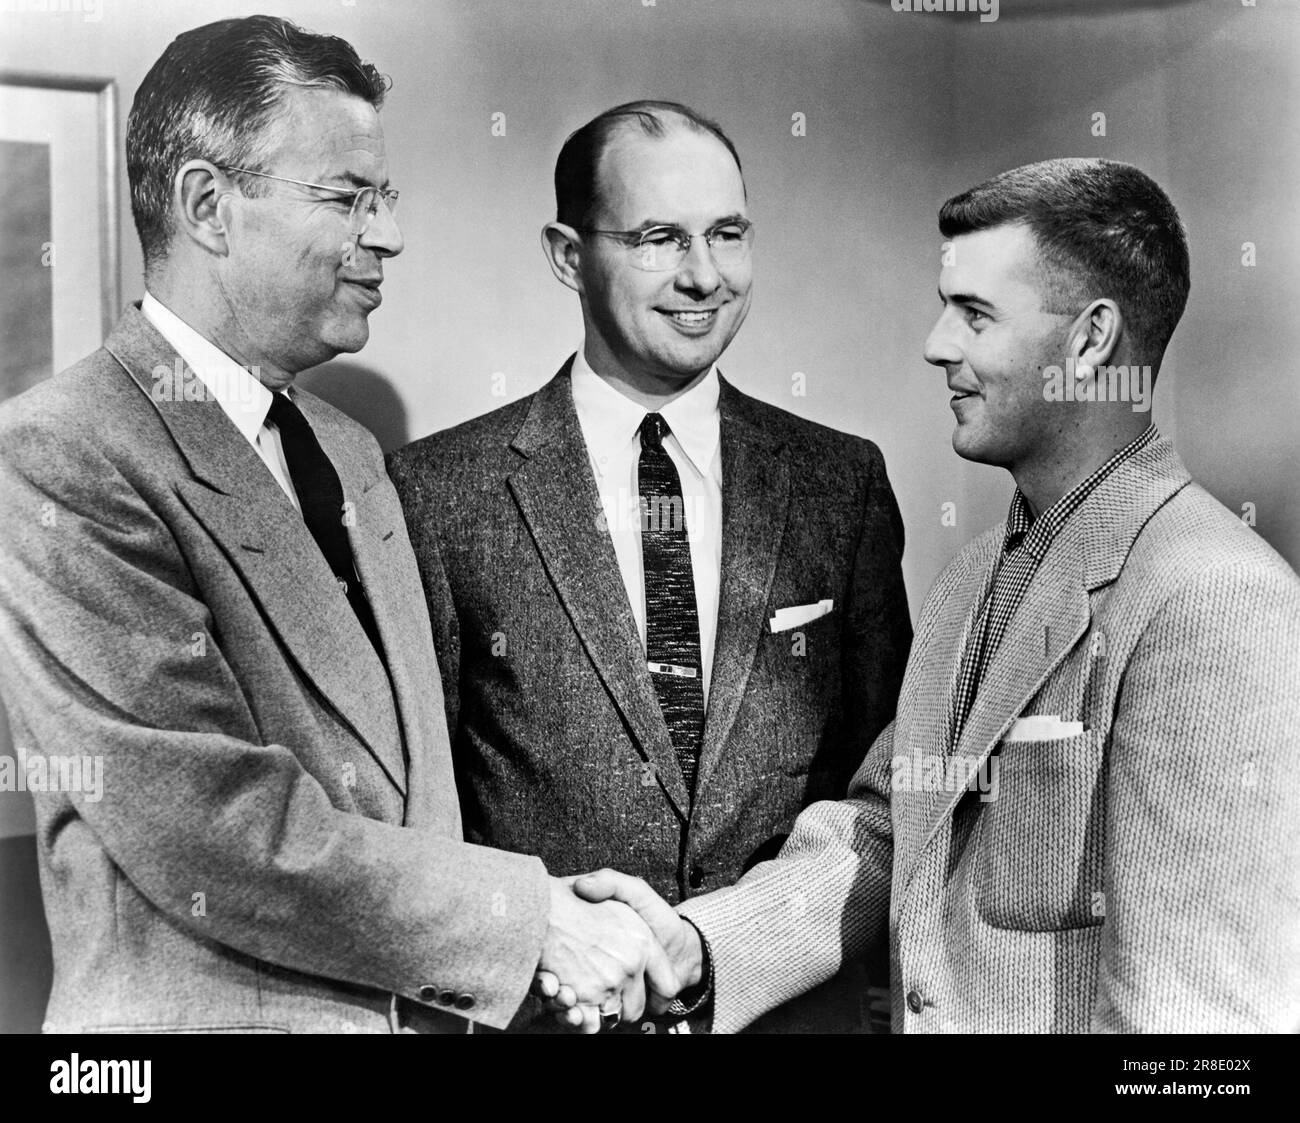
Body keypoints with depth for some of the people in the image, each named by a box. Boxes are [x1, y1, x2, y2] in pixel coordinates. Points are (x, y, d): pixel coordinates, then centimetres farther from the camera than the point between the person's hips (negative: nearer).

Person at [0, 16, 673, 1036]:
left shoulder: (350, 453, 8)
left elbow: (412, 782, 10)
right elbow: (212, 833, -23)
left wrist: (552, 941, -1)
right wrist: (529, 915, -16)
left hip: (416, 1003, 7)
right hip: (207, 1012, -7)